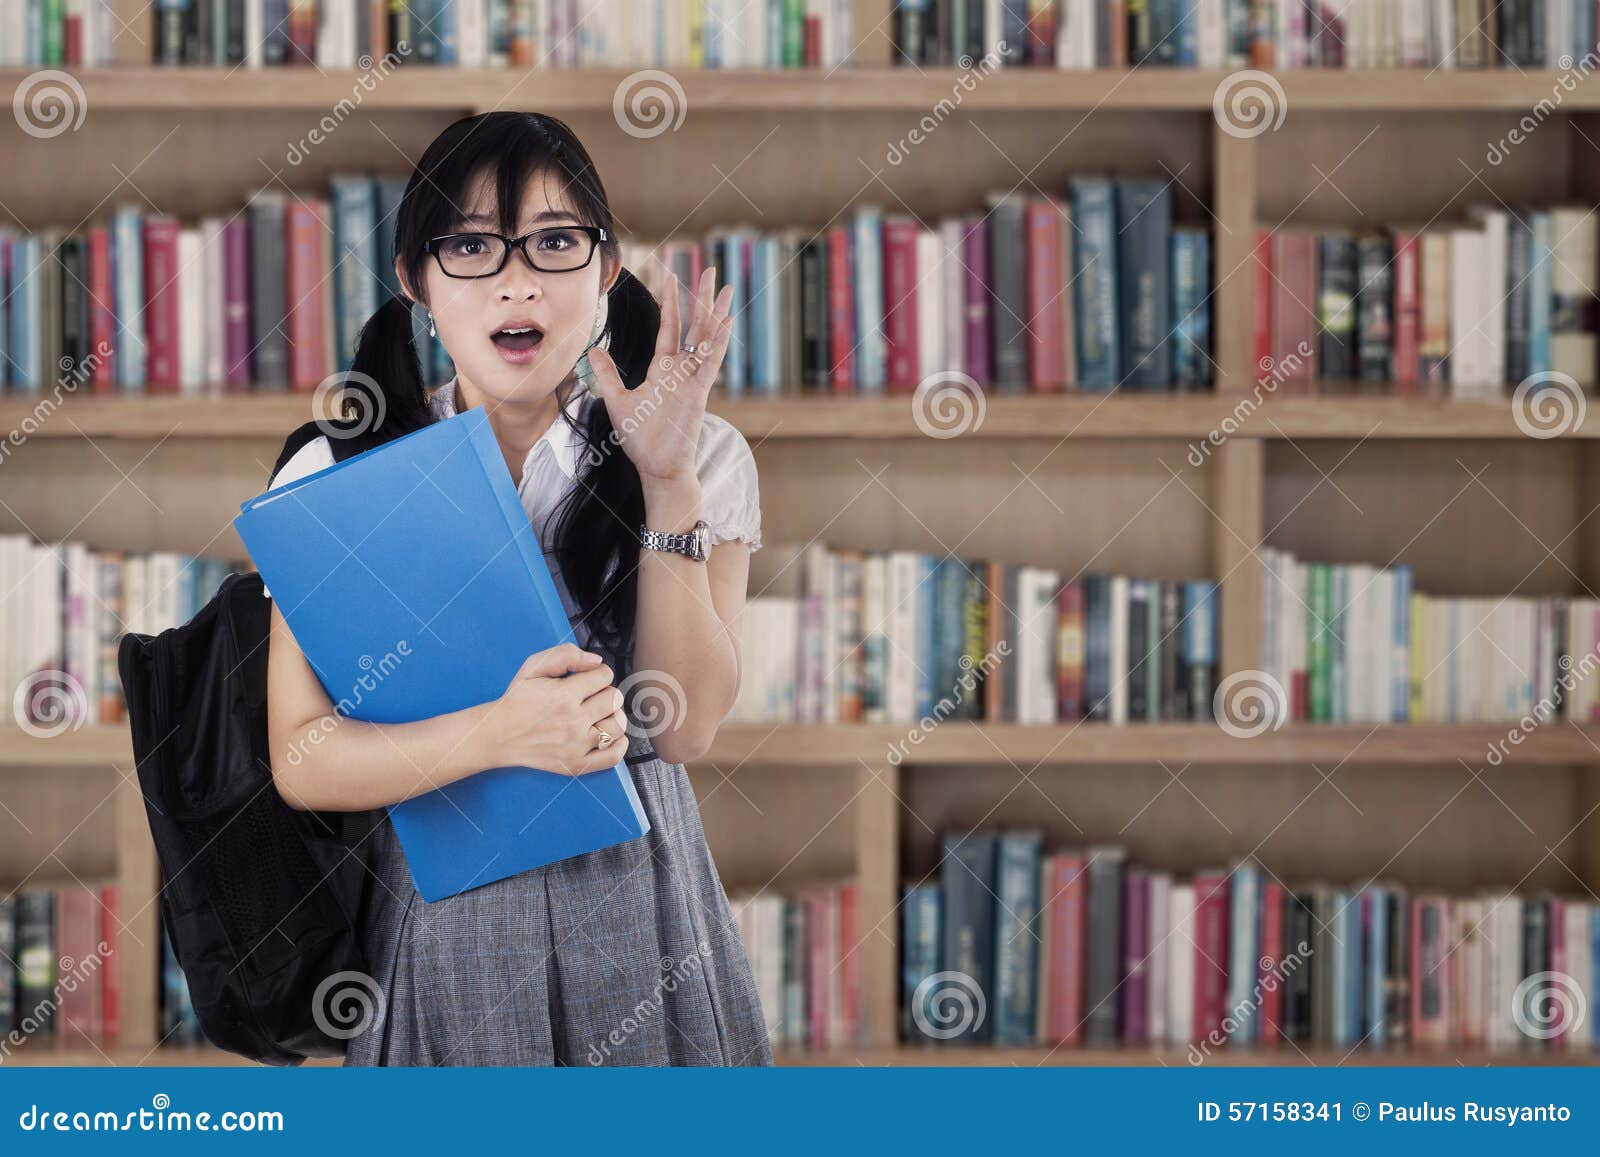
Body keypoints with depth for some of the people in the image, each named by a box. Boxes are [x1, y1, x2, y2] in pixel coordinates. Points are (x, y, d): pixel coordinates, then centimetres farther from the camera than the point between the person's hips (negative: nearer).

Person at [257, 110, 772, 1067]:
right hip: (445, 910, -1)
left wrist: (669, 485, -18)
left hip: (640, 912, 1)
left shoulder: (702, 458, -2)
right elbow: (300, 760, -10)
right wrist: (500, 734, -26)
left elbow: (686, 728, -11)